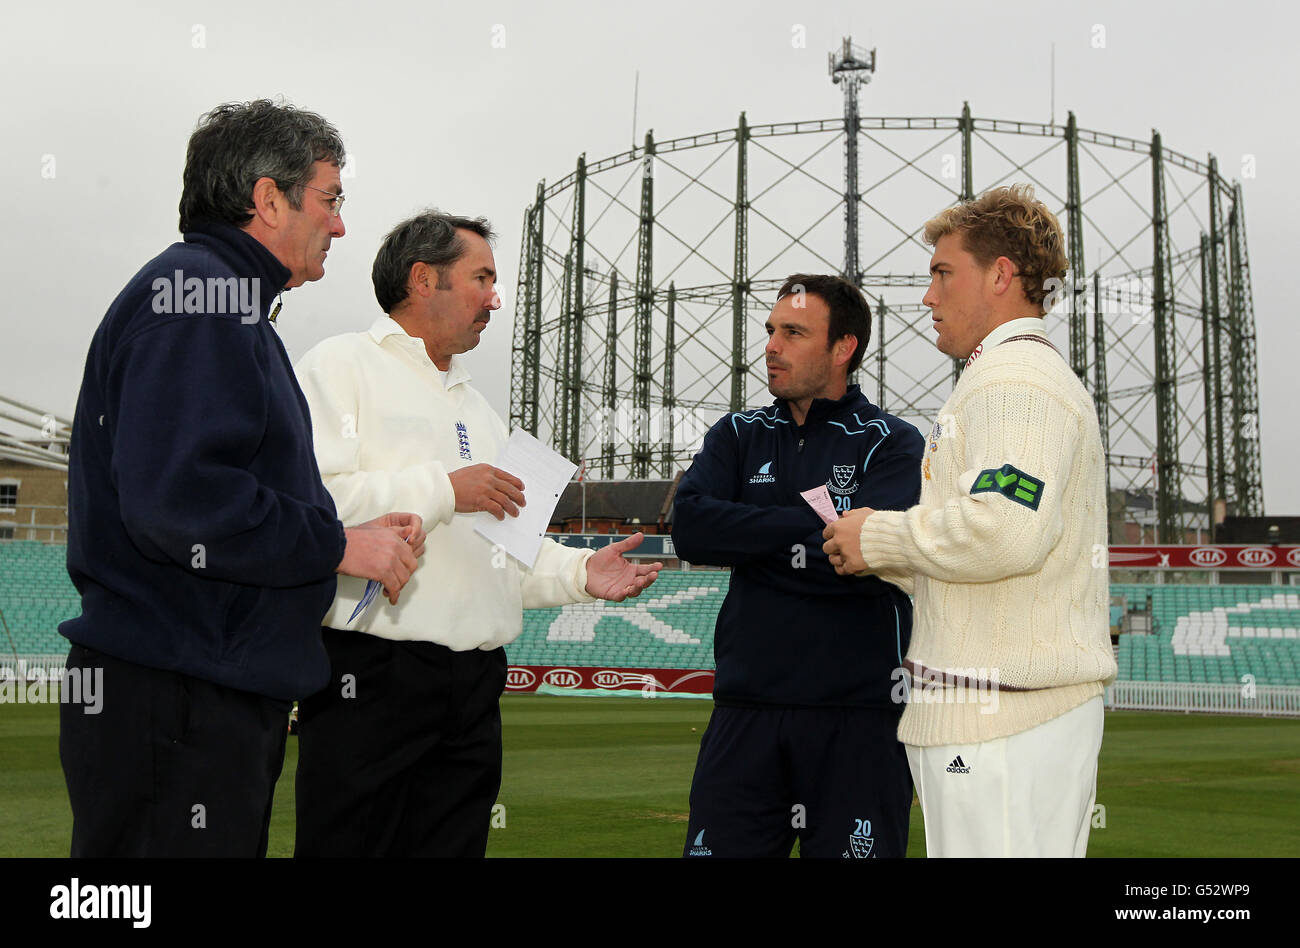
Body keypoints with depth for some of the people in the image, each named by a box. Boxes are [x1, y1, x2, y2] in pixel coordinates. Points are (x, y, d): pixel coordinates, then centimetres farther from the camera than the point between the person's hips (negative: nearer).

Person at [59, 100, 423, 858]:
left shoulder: (228, 302, 20)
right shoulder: (197, 288, -11)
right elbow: (175, 498, -24)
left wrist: (357, 536, 6)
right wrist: (338, 545, -14)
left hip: (223, 694, 10)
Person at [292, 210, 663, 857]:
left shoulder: (477, 409, 26)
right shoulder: (344, 366, 0)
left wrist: (580, 574, 9)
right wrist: (442, 489, -16)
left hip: (474, 688, 7)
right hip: (371, 676, -7)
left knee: (454, 843, 9)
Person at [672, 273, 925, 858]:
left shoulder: (893, 444, 1)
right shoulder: (737, 436, 13)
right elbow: (690, 528, -5)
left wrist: (746, 544, -8)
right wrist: (810, 519, -9)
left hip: (858, 714, -3)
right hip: (746, 706, 3)